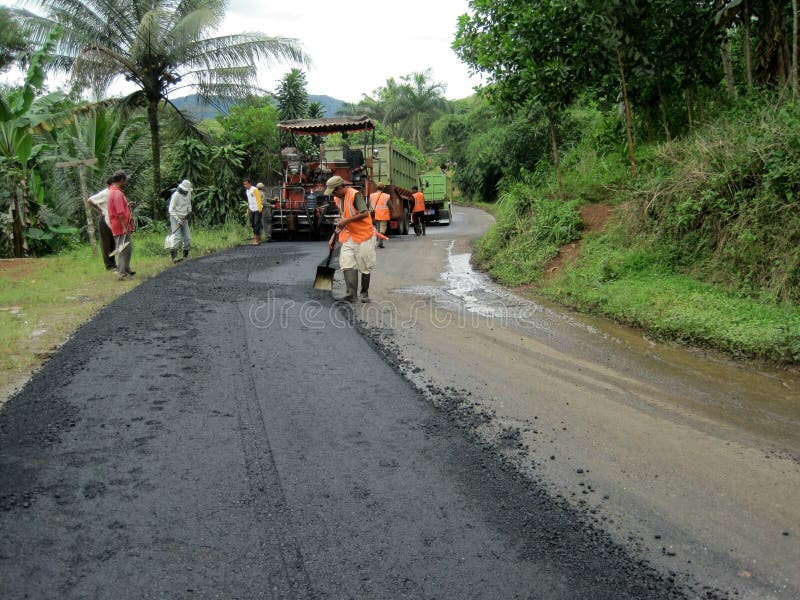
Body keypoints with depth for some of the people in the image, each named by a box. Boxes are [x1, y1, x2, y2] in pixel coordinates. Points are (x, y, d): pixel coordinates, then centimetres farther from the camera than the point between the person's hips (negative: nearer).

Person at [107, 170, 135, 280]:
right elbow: (120, 212, -23)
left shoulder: (112, 191, 15)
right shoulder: (117, 193, -18)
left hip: (122, 226, 10)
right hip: (121, 227, -10)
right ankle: (122, 273, -3)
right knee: (124, 249, -6)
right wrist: (124, 227, -23)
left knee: (127, 249, 18)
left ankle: (126, 270, 27)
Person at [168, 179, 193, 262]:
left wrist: (189, 211, 7)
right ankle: (174, 257, -25)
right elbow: (171, 210, -15)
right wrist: (178, 220, -20)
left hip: (184, 218, 6)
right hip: (175, 217, -6)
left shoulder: (188, 193, 4)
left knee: (187, 238, 2)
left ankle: (186, 255, 15)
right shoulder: (176, 195, -15)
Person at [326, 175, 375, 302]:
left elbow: (365, 214, -24)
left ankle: (364, 293, 18)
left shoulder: (355, 195, -15)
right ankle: (352, 294, -12)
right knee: (346, 264, -8)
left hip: (363, 235, -7)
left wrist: (347, 221, -25)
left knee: (365, 266, 3)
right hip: (348, 236, 7)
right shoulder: (338, 198, 11)